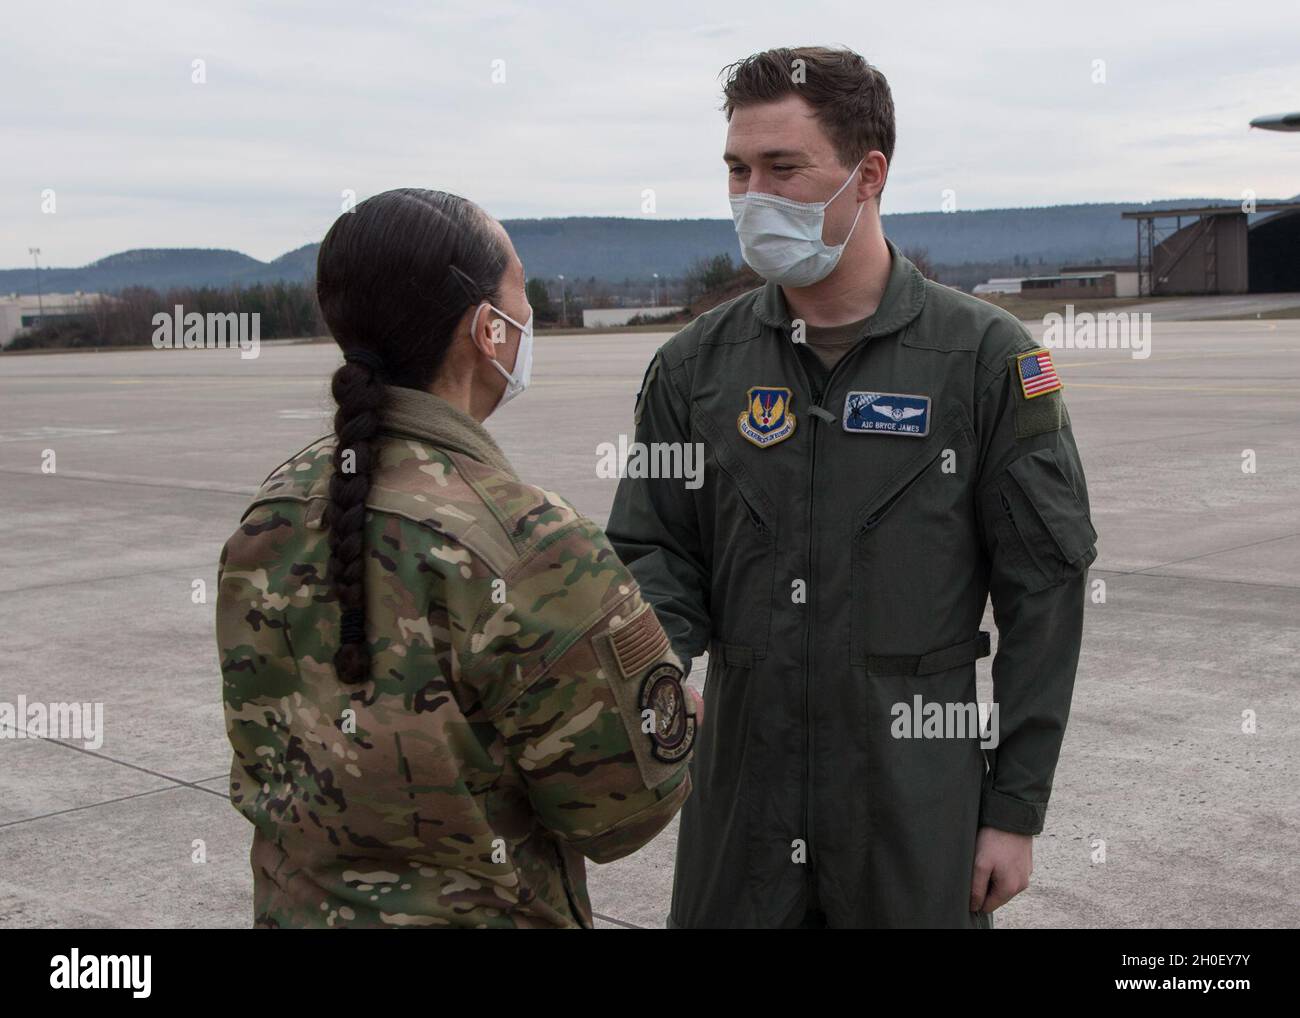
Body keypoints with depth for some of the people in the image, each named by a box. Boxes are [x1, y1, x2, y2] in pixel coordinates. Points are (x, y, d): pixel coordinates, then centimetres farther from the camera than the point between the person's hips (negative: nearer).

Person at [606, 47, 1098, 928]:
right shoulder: (695, 365, 4)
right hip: (739, 806, 3)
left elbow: (1045, 589, -4)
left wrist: (1017, 807, -5)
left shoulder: (986, 357, -5)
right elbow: (656, 555, 7)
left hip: (919, 809, -2)